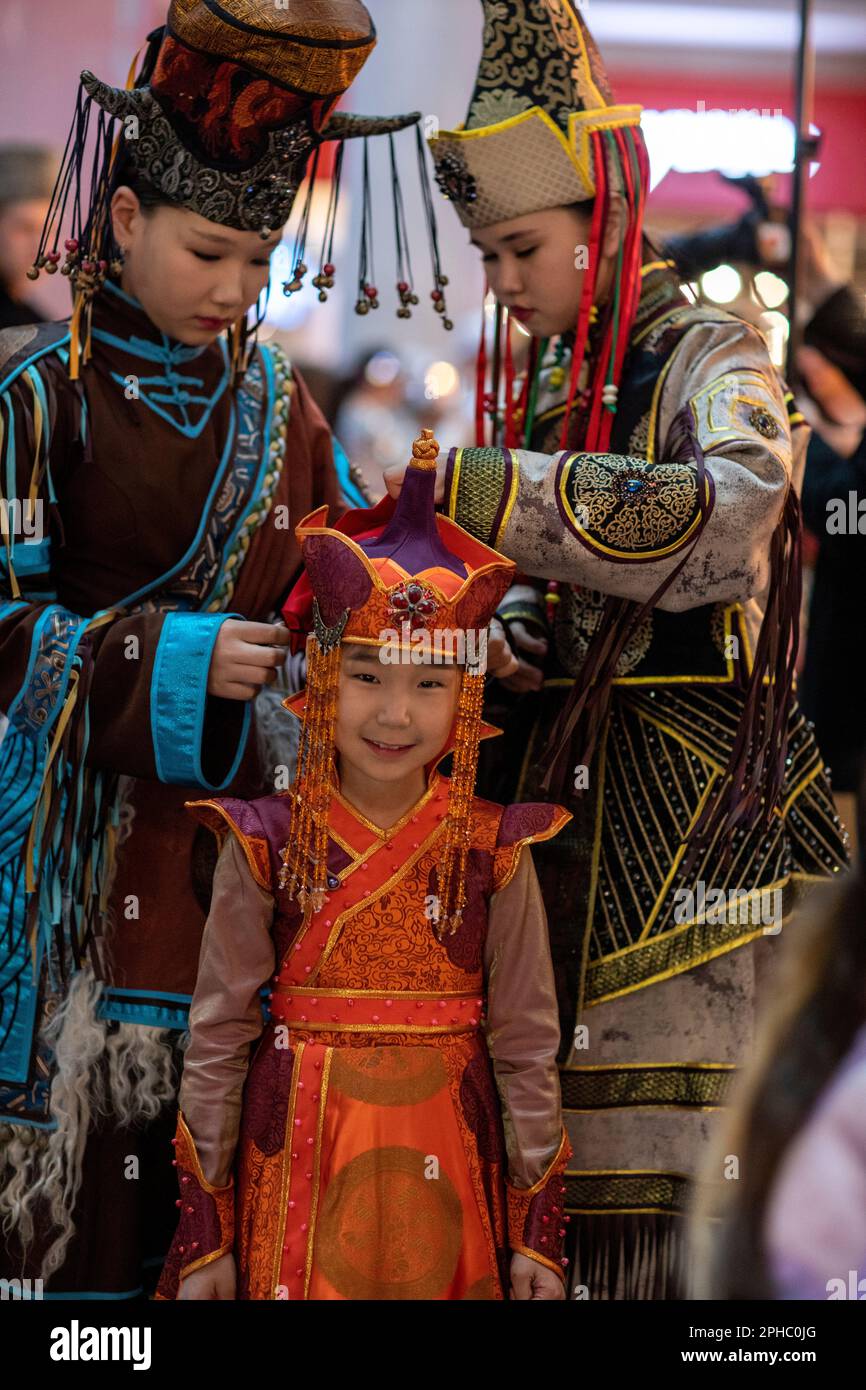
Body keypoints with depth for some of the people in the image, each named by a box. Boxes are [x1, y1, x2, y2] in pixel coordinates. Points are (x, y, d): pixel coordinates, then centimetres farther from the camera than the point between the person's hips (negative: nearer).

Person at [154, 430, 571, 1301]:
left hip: (441, 1158, 1)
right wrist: (201, 1226, -2)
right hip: (295, 1154, 0)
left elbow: (526, 1045, 1)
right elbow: (218, 1035, -2)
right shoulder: (265, 844, -5)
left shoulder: (493, 852, -3)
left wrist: (539, 1229, 1)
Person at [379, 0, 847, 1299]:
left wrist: (482, 491, -28)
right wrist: (491, 638, -9)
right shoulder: (547, 384, 14)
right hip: (553, 787, 7)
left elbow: (726, 519, -29)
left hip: (688, 801, -6)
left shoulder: (711, 364, -7)